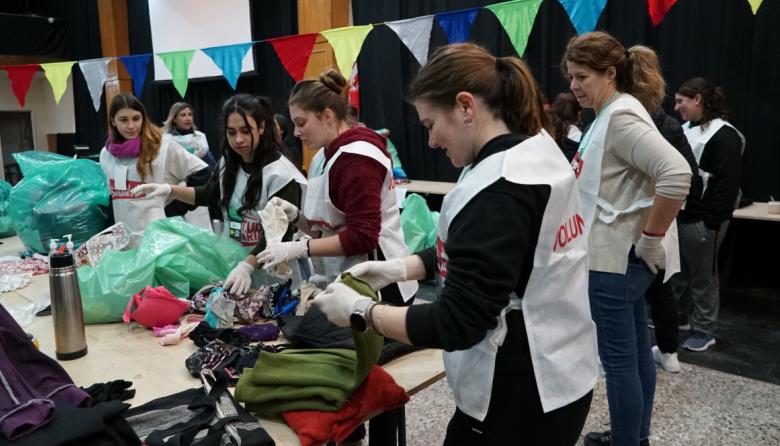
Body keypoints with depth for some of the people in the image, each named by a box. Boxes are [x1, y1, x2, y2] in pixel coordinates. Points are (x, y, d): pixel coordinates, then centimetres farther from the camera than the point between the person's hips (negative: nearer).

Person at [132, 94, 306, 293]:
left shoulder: (280, 174, -19)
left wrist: (247, 266, -34)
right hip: (230, 263, 6)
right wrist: (170, 190, 6)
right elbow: (210, 195, 20)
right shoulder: (227, 163, 1)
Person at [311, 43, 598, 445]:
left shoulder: (498, 193, -28)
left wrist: (359, 311, -16)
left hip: (518, 399, -9)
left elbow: (456, 325, -26)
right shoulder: (538, 151, 3)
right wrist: (399, 268, 5)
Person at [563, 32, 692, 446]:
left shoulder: (620, 117, -18)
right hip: (620, 256, 10)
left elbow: (676, 174, -31)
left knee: (618, 360, 1)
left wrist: (651, 239, -23)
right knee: (635, 352, 19)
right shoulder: (612, 113, 13)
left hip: (615, 258, -10)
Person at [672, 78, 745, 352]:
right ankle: (678, 316, 34)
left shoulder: (724, 136, -12)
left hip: (701, 219, -8)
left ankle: (704, 331, 16)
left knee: (703, 276, 3)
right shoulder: (685, 130, 13)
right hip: (677, 214, 8)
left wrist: (713, 222, -19)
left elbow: (728, 184, -17)